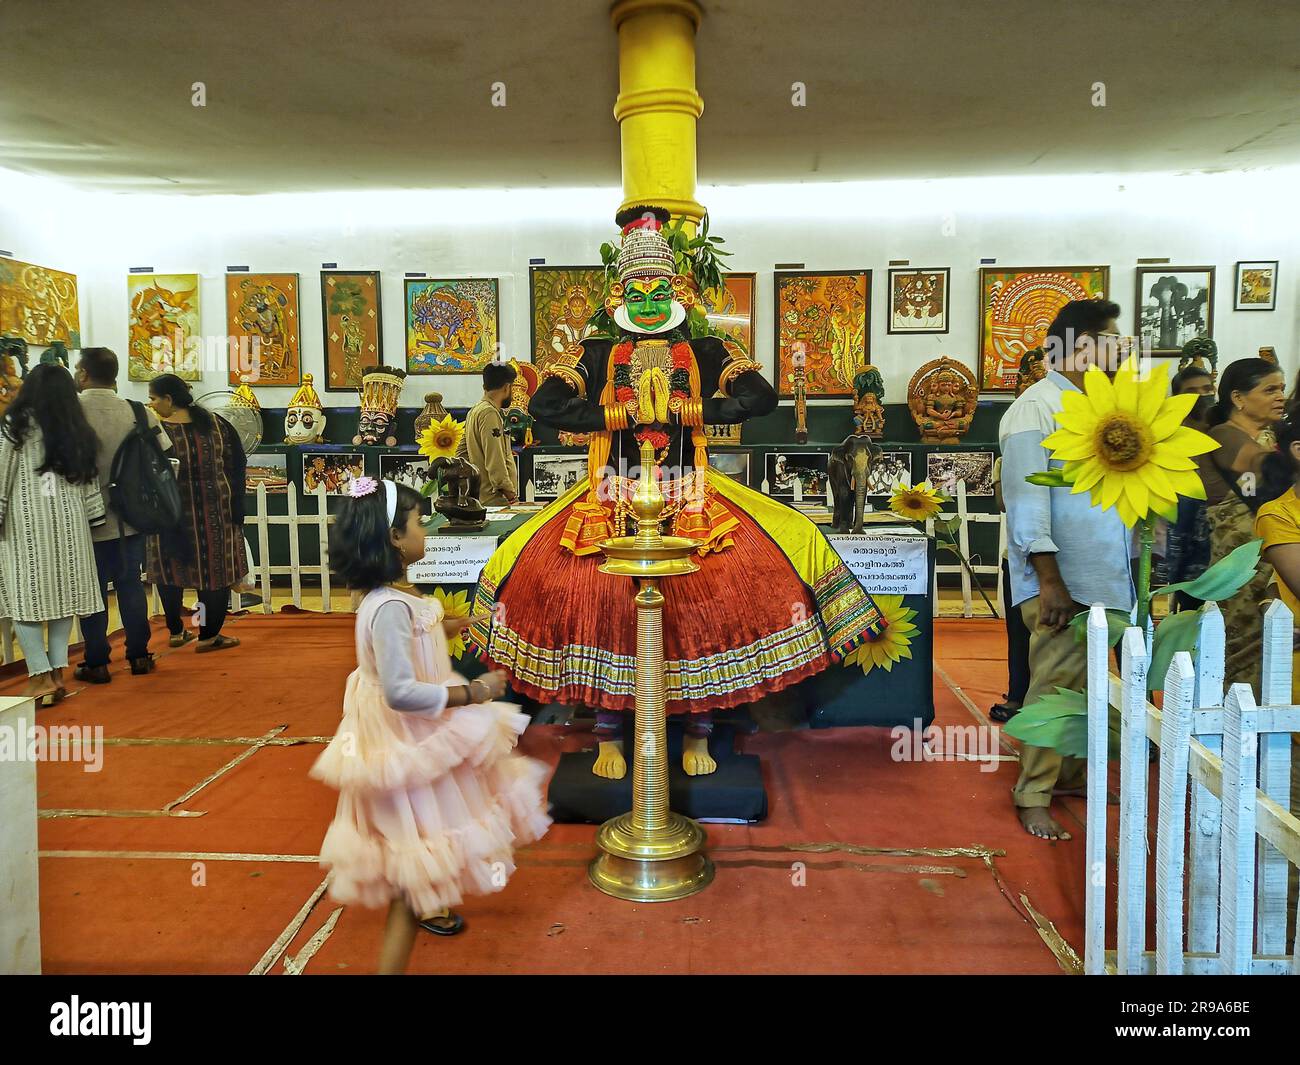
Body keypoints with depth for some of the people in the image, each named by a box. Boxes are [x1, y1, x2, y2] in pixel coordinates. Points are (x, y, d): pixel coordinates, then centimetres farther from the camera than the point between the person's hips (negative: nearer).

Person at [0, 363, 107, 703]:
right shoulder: (78, 430, 10)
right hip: (69, 519, 4)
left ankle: (41, 677, -5)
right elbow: (89, 479, 12)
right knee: (64, 591, 8)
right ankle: (57, 672, 9)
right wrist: (93, 518, 17)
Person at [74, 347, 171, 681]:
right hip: (130, 519, 3)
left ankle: (96, 663, 12)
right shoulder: (138, 412, -3)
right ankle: (139, 655, 19)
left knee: (92, 591, 6)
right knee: (130, 585, 13)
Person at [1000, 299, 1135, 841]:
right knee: (1055, 687, -4)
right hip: (1059, 581, -8)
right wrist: (1049, 580, -19)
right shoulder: (1036, 408, -10)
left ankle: (1070, 773, 29)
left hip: (1100, 577, 8)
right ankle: (1032, 796, 6)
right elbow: (1028, 499, -16)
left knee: (1085, 683, 15)